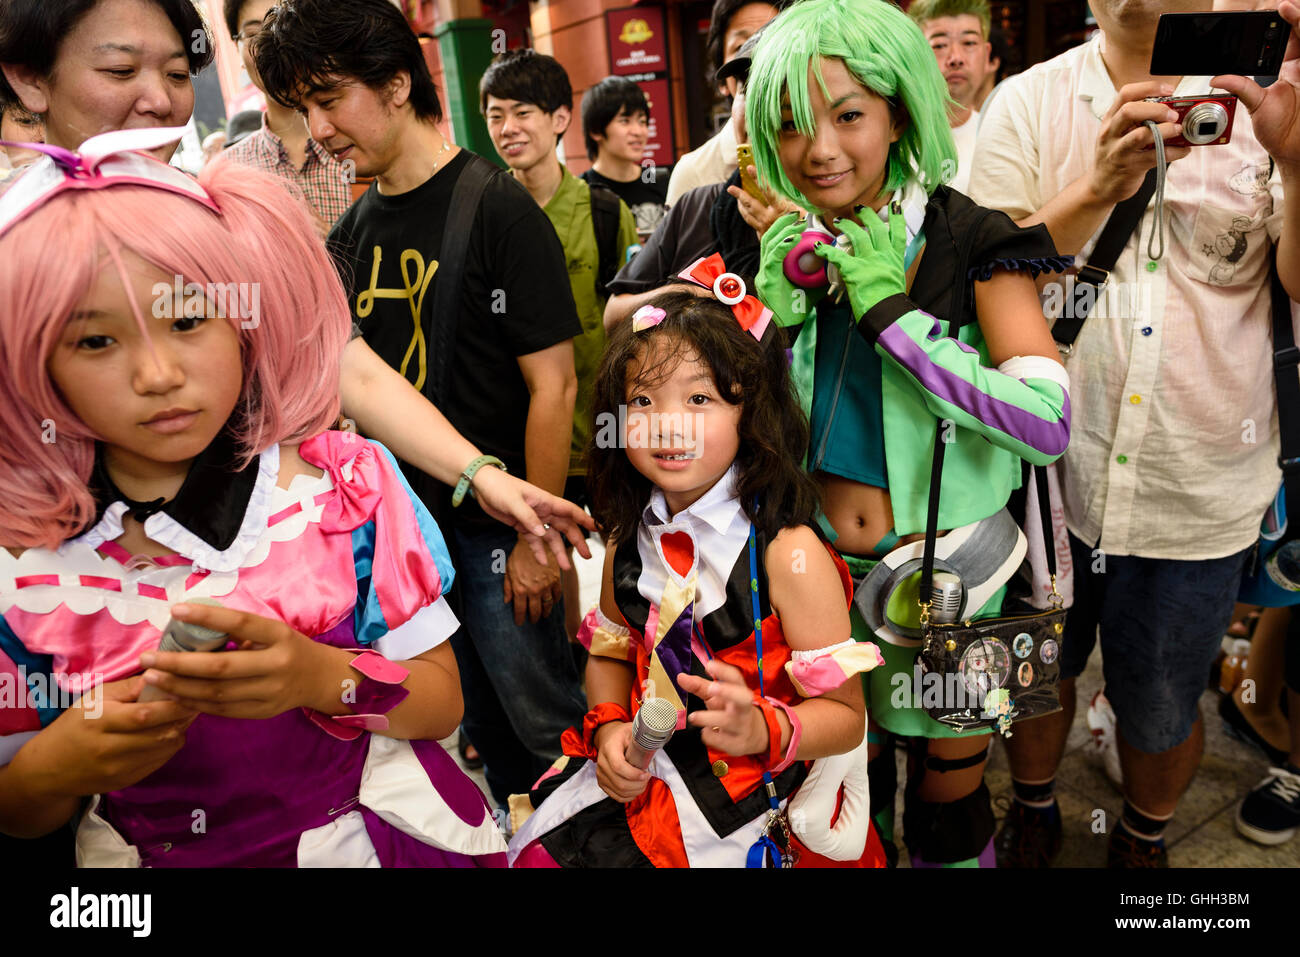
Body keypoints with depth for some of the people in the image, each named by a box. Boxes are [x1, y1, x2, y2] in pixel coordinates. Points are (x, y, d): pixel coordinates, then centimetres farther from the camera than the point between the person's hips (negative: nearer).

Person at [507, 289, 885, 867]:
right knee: (537, 850, -1)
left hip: (743, 793, -5)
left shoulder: (787, 553, -18)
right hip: (640, 772, 5)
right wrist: (609, 727, -5)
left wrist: (762, 731, -32)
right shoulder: (631, 542, 0)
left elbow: (845, 714, -14)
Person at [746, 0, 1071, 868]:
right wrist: (772, 314, -12)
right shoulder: (788, 248, 0)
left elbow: (1049, 424, -26)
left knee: (950, 808, 16)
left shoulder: (973, 245, -13)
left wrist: (889, 308, -25)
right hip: (819, 571, 4)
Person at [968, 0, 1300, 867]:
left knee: (1160, 709, 16)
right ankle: (1033, 813, 50)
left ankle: (1145, 841, 48)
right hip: (1047, 466, 0)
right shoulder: (1029, 103, -2)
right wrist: (1097, 188, -25)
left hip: (1197, 491, 0)